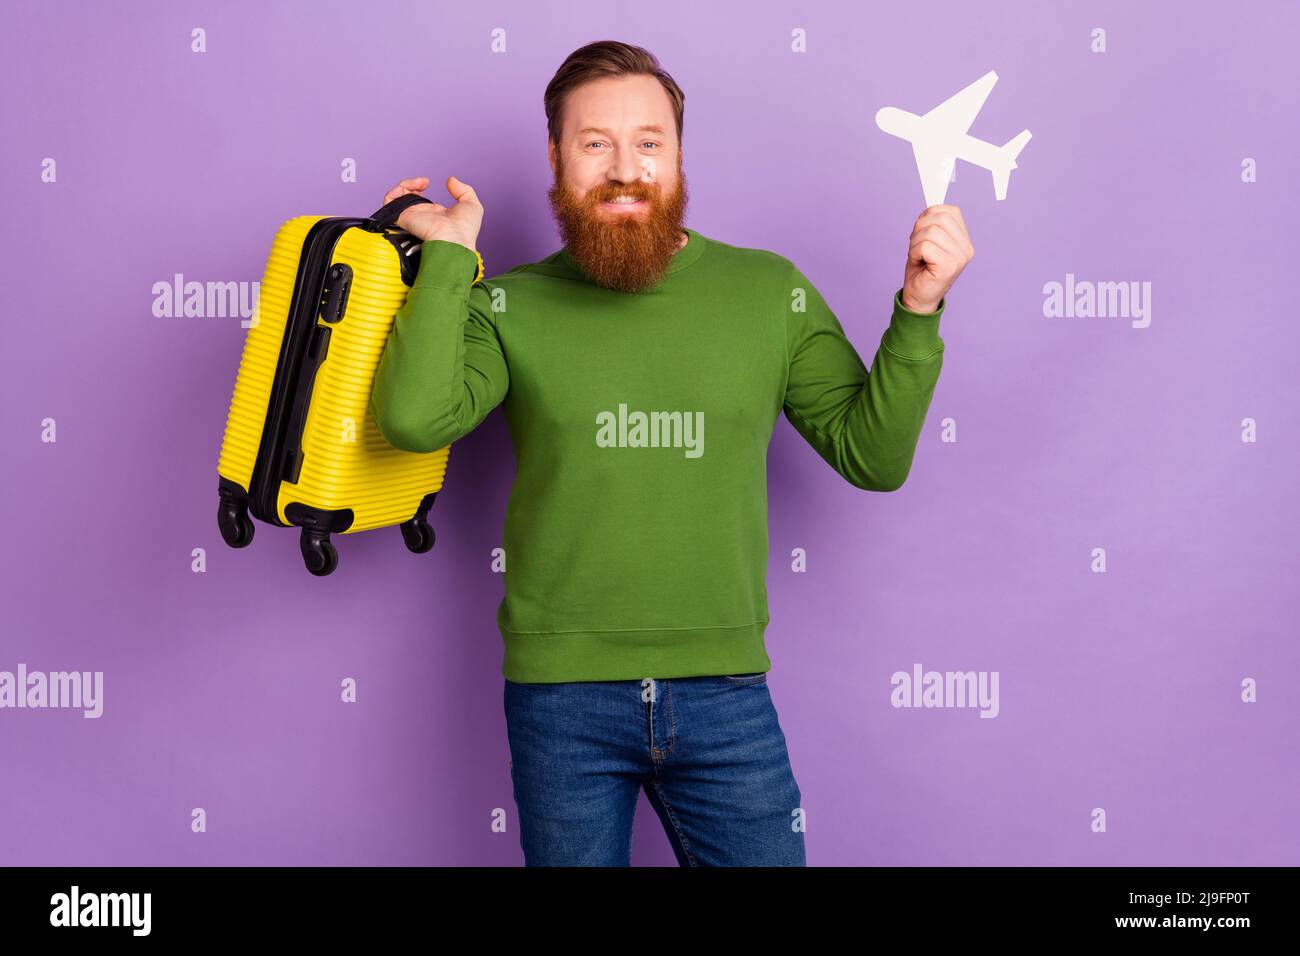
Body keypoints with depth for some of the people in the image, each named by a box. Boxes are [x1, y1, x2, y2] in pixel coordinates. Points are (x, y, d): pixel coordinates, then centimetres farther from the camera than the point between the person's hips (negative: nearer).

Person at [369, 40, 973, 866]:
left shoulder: (771, 292, 3)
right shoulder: (512, 307, 0)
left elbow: (873, 457, 2)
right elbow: (416, 420, -17)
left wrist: (918, 311, -9)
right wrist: (450, 257, -10)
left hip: (725, 689, 1)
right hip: (561, 691, 0)